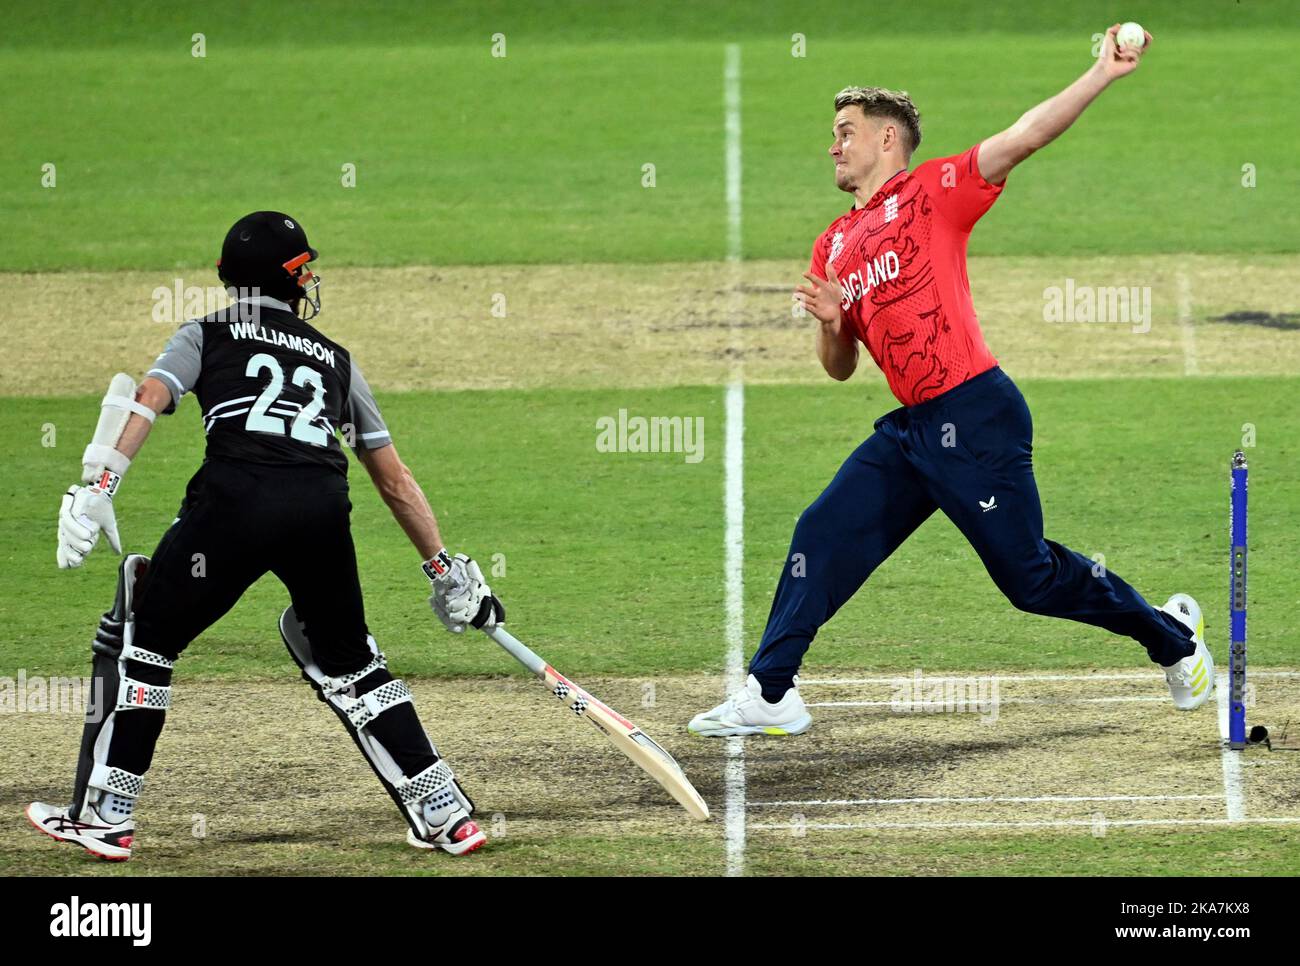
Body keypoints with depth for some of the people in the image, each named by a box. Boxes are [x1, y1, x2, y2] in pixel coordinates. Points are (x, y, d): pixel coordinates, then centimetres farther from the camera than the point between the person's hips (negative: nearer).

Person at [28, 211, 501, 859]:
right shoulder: (334, 359, 30)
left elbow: (146, 400, 1)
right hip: (323, 508, 3)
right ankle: (446, 817, 18)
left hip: (237, 497, -3)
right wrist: (446, 569, 36)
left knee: (141, 638, 11)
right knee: (348, 660, 21)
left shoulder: (206, 336, 22)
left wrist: (96, 489, -10)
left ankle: (103, 816, 6)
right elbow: (395, 480, 30)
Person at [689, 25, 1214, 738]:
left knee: (1030, 576, -2)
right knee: (824, 535, 2)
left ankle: (1170, 635, 17)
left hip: (974, 416, -7)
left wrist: (1104, 74, -25)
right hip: (909, 430, 7)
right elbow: (840, 366, 21)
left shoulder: (932, 192, -2)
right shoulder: (834, 245, 18)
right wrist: (831, 324, -2)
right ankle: (769, 695, 7)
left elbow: (1023, 138, -14)